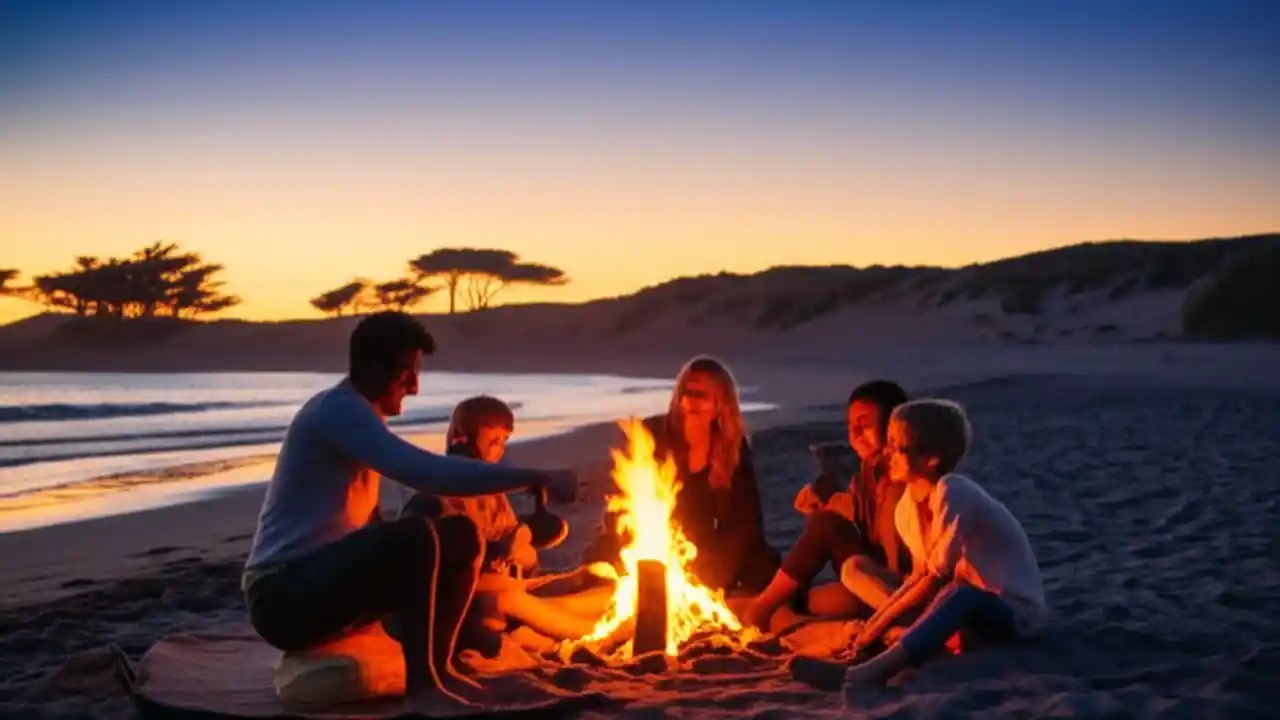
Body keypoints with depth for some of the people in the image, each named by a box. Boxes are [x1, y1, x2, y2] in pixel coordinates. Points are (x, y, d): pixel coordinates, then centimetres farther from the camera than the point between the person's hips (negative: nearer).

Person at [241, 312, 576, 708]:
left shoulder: (354, 414, 14)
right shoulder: (339, 409, -17)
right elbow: (427, 473, -30)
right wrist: (536, 478, -27)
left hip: (331, 578, 10)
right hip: (284, 596, -10)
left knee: (463, 537, 4)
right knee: (415, 537, -32)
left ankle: (436, 666, 6)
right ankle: (421, 682, -20)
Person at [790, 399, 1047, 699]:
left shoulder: (953, 493, -24)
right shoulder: (907, 507, -2)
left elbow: (938, 576, -24)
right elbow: (920, 574, 5)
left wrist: (884, 622, -19)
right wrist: (877, 617, -8)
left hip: (1016, 610, -8)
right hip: (969, 608, 8)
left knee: (960, 597, -42)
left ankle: (861, 674, -57)